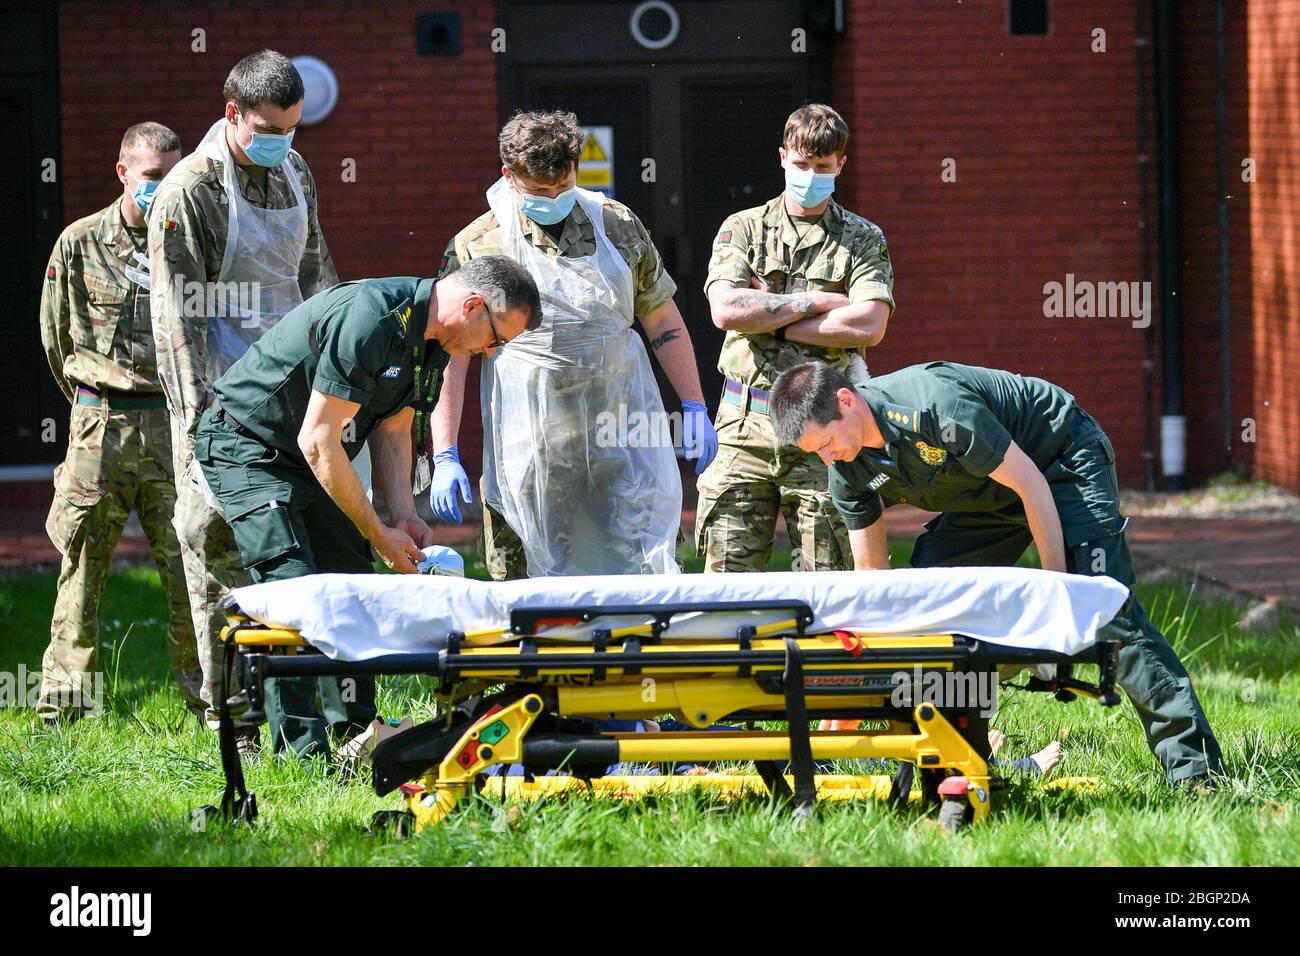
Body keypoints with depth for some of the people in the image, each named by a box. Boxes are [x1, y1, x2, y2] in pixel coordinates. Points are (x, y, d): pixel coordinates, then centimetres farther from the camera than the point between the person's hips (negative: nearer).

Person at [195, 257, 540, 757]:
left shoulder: (431, 340, 0)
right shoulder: (367, 320, -31)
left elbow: (392, 431, 11)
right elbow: (317, 441, -28)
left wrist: (403, 515, -5)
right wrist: (380, 535, -21)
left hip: (311, 456, 9)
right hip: (246, 448, -9)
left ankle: (356, 736, 9)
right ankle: (301, 749, -19)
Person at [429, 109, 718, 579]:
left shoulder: (618, 226, 9)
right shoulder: (476, 246, 0)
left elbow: (662, 320, 17)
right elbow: (450, 359, -1)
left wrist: (695, 408, 10)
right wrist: (445, 458, -7)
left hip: (625, 442, 2)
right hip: (530, 448, -2)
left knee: (647, 570, -2)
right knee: (531, 580, 0)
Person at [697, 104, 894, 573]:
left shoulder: (862, 240, 8)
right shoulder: (743, 229, 11)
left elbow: (869, 325, -8)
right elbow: (725, 309, -6)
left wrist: (768, 315, -5)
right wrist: (818, 302, -5)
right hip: (745, 427, 1)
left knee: (824, 580, -1)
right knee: (728, 572, -2)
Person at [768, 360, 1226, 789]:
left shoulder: (935, 404, -34)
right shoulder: (848, 472, -10)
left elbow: (1030, 484, -27)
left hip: (1065, 460, -8)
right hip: (991, 495, 8)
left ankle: (1192, 762, -24)